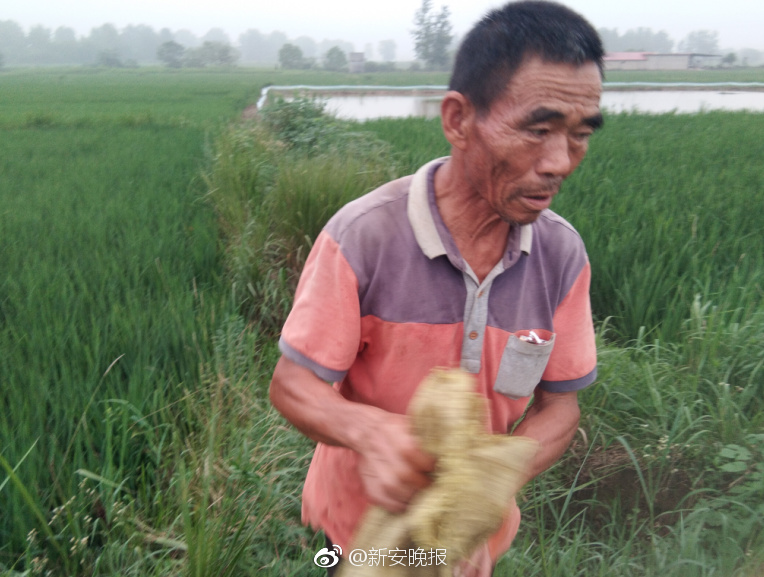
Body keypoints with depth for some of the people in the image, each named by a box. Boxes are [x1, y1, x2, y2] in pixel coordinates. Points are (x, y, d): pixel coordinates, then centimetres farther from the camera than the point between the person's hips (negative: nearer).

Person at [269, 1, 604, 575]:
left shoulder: (562, 253, -16)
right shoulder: (363, 236, -27)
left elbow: (559, 404, -8)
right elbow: (293, 383, -21)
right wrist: (369, 430, -42)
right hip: (361, 520, -3)